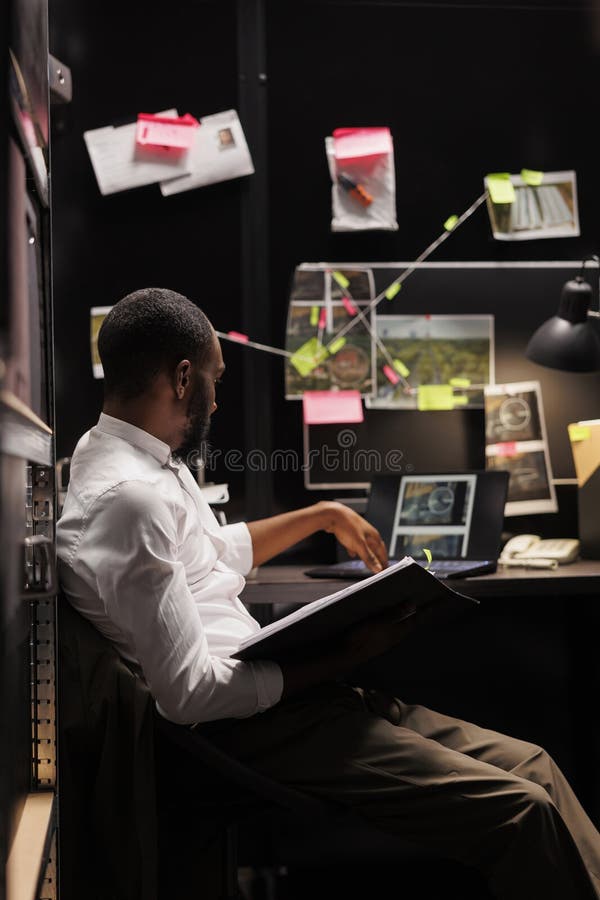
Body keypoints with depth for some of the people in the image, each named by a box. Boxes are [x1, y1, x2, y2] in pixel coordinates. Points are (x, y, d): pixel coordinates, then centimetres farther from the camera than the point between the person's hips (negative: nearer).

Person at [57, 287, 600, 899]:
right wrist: (345, 658, -15)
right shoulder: (128, 496, -19)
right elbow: (189, 693, -22)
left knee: (531, 763, 4)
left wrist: (324, 515, 35)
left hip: (272, 695, 11)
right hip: (250, 728, -11)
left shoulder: (146, 463, 14)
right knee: (522, 813, -19)